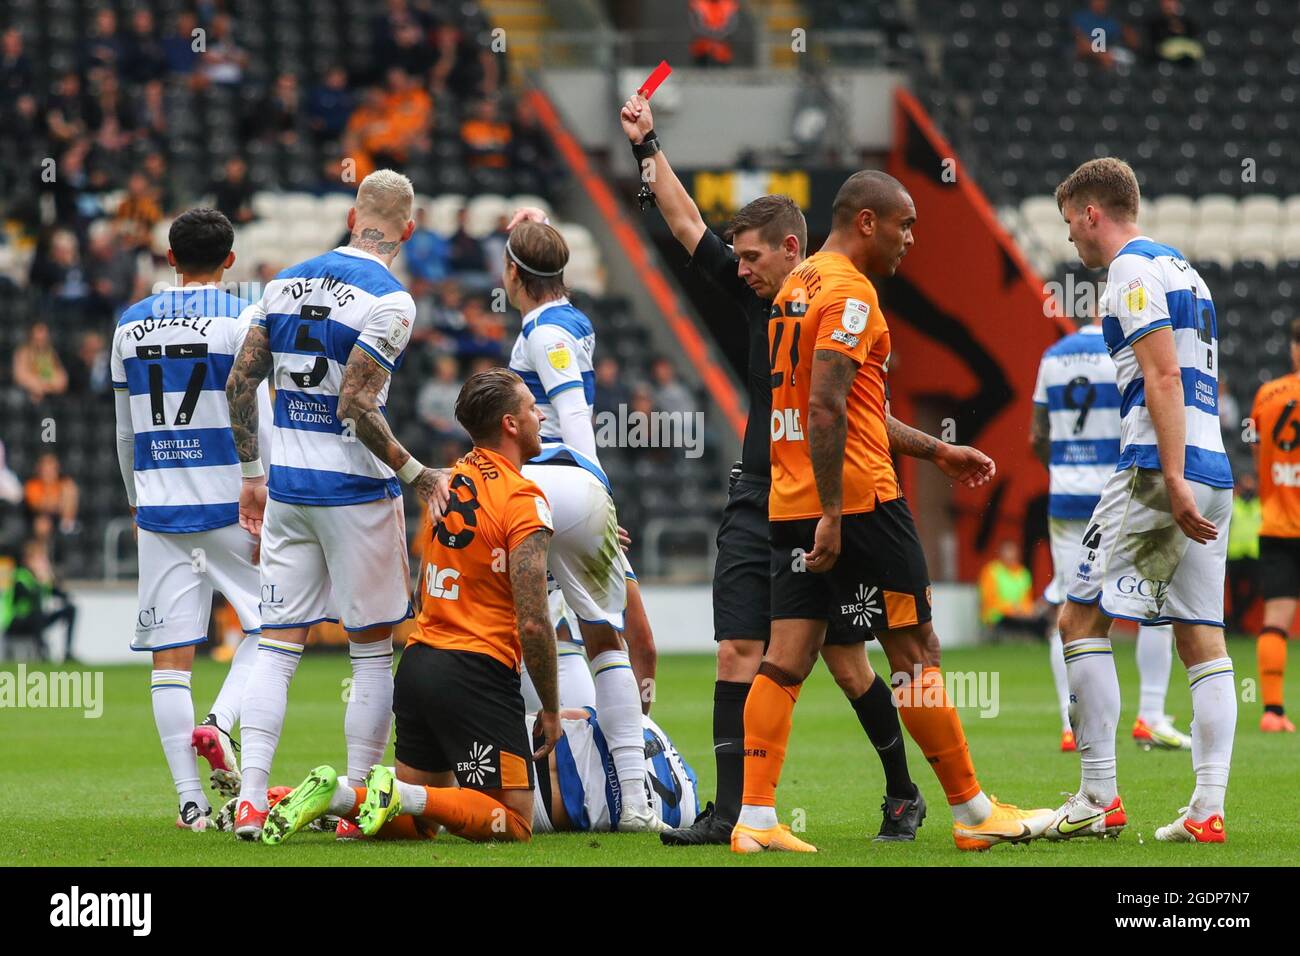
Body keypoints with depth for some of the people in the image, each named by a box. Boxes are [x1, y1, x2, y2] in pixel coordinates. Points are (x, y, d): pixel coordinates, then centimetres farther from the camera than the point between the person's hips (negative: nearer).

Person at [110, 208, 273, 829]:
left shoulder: (130, 327, 10)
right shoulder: (237, 321, -3)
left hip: (158, 512, 3)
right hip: (226, 504, -3)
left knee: (169, 655, 2)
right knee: (272, 625, 13)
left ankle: (190, 802, -2)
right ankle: (220, 723, -12)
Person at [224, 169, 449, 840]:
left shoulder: (286, 283, 8)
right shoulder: (388, 300, -12)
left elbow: (240, 382, 7)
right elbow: (354, 406, -19)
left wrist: (252, 474, 16)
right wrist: (415, 474, -11)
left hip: (286, 485, 5)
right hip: (353, 487, -5)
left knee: (278, 644, 7)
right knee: (373, 651, 5)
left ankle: (251, 796, -3)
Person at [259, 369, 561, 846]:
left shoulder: (449, 482, 11)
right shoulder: (524, 501, -13)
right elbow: (533, 625, -16)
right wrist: (551, 709, -6)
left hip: (418, 661, 8)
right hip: (478, 673, -8)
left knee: (416, 823, 18)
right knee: (515, 824, -2)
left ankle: (335, 793, -8)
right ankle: (402, 795, -21)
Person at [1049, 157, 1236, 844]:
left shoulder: (1132, 270, -6)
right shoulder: (1181, 269, 23)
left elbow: (1164, 378, -16)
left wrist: (1172, 480, -21)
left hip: (1158, 471, -9)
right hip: (1213, 472, 9)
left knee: (1081, 618, -3)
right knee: (1201, 634, 4)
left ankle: (1099, 799, -5)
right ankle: (1208, 809, -2)